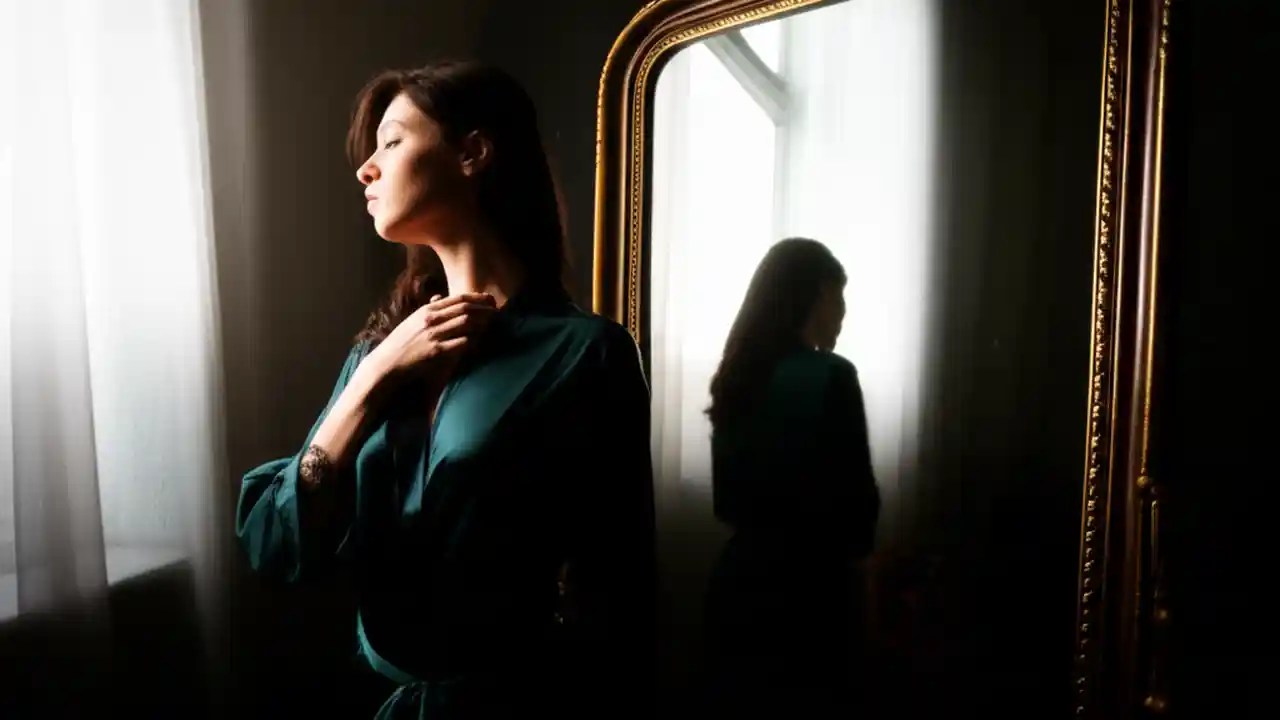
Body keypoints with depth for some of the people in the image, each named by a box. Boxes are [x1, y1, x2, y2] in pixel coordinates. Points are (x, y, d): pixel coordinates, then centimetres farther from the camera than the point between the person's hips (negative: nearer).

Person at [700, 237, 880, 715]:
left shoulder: (739, 373, 5)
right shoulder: (829, 376, -15)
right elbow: (855, 496, -12)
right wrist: (856, 544, 7)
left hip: (739, 575, 7)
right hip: (808, 588, -6)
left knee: (738, 700, 16)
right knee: (809, 701, 8)